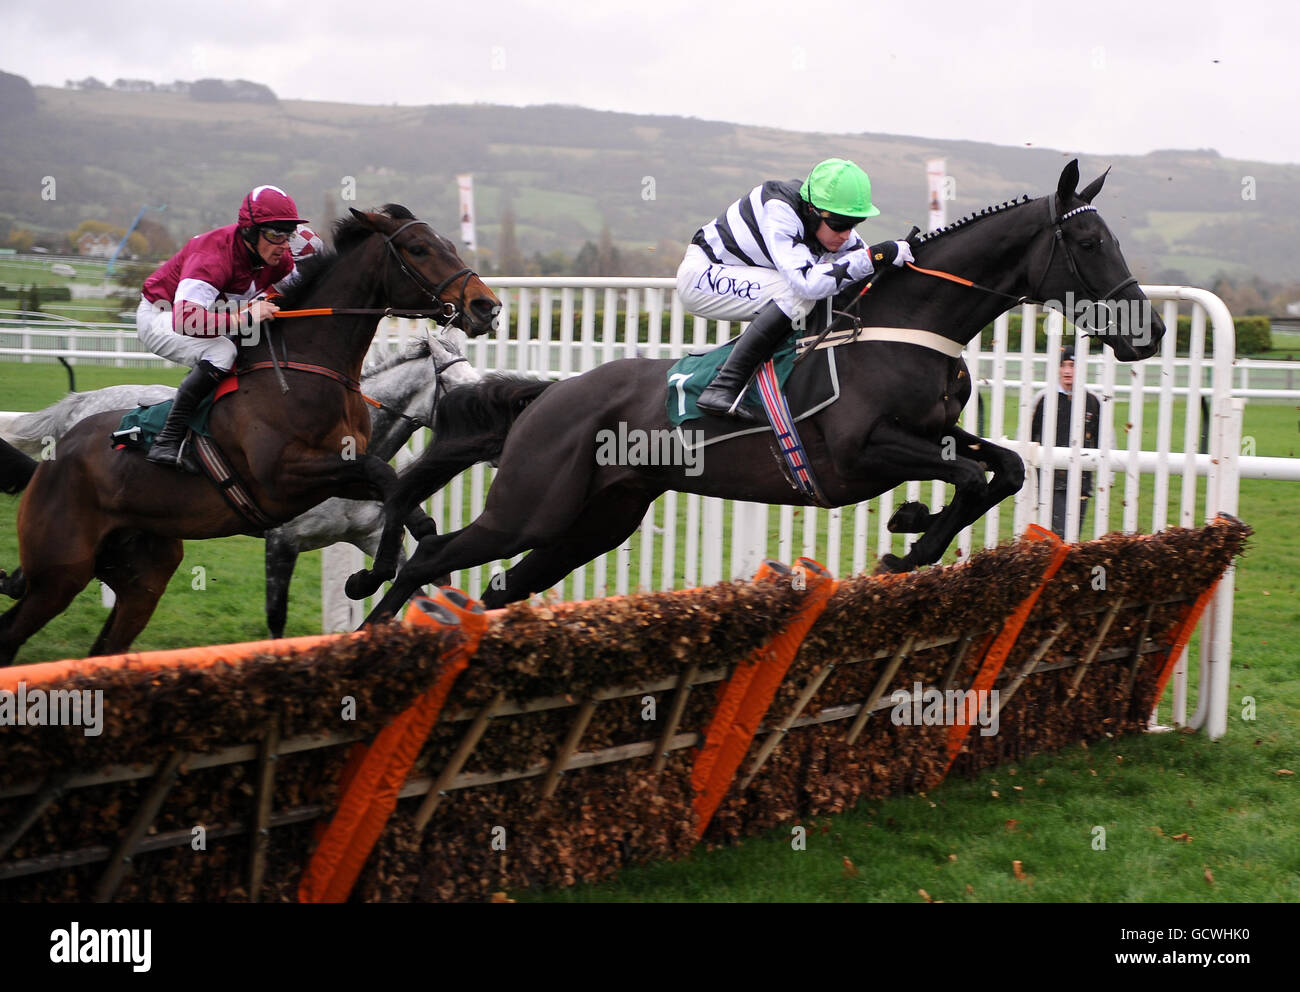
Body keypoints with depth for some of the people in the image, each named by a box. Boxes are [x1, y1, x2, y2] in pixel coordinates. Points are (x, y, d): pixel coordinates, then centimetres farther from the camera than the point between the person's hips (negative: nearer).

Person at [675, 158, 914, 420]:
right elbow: (807, 282, -42)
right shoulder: (778, 210, -32)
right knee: (796, 295, -29)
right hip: (700, 273, -9)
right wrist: (873, 257, -43)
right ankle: (724, 387, -29)